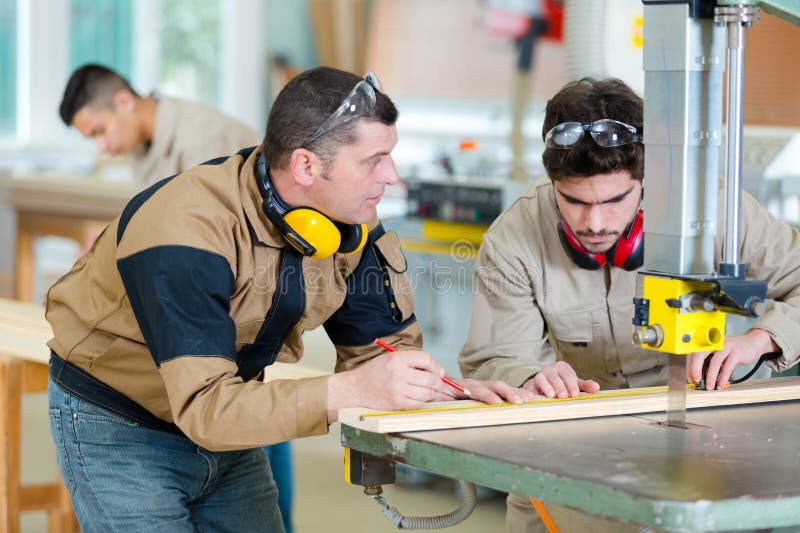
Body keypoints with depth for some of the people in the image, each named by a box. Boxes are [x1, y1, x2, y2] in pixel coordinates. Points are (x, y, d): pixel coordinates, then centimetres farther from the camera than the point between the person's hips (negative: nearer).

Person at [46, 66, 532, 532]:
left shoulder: (355, 228, -11)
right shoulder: (186, 231, -35)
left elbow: (380, 347, -4)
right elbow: (204, 408, -40)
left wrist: (448, 389, -26)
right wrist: (350, 391, -50)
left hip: (228, 426, 7)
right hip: (118, 428, -7)